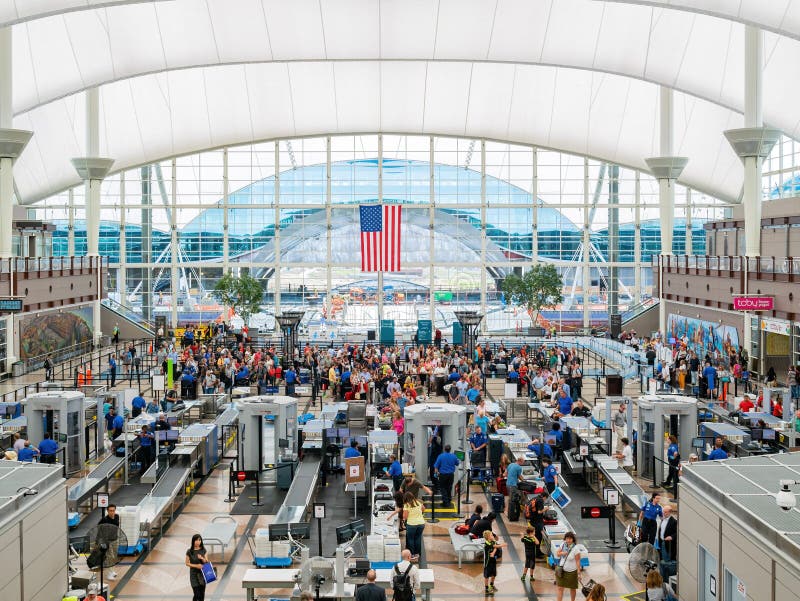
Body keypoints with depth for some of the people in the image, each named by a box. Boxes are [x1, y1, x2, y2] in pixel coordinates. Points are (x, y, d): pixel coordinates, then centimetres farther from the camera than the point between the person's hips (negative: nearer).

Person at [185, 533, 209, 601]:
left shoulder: (203, 550, 0)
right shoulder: (189, 551, -8)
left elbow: (206, 562, 4)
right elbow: (187, 563, -3)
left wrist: (202, 558, -17)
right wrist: (196, 566, -17)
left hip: (202, 574, 3)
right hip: (194, 574, -3)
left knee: (202, 594, 6)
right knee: (197, 594, -7)